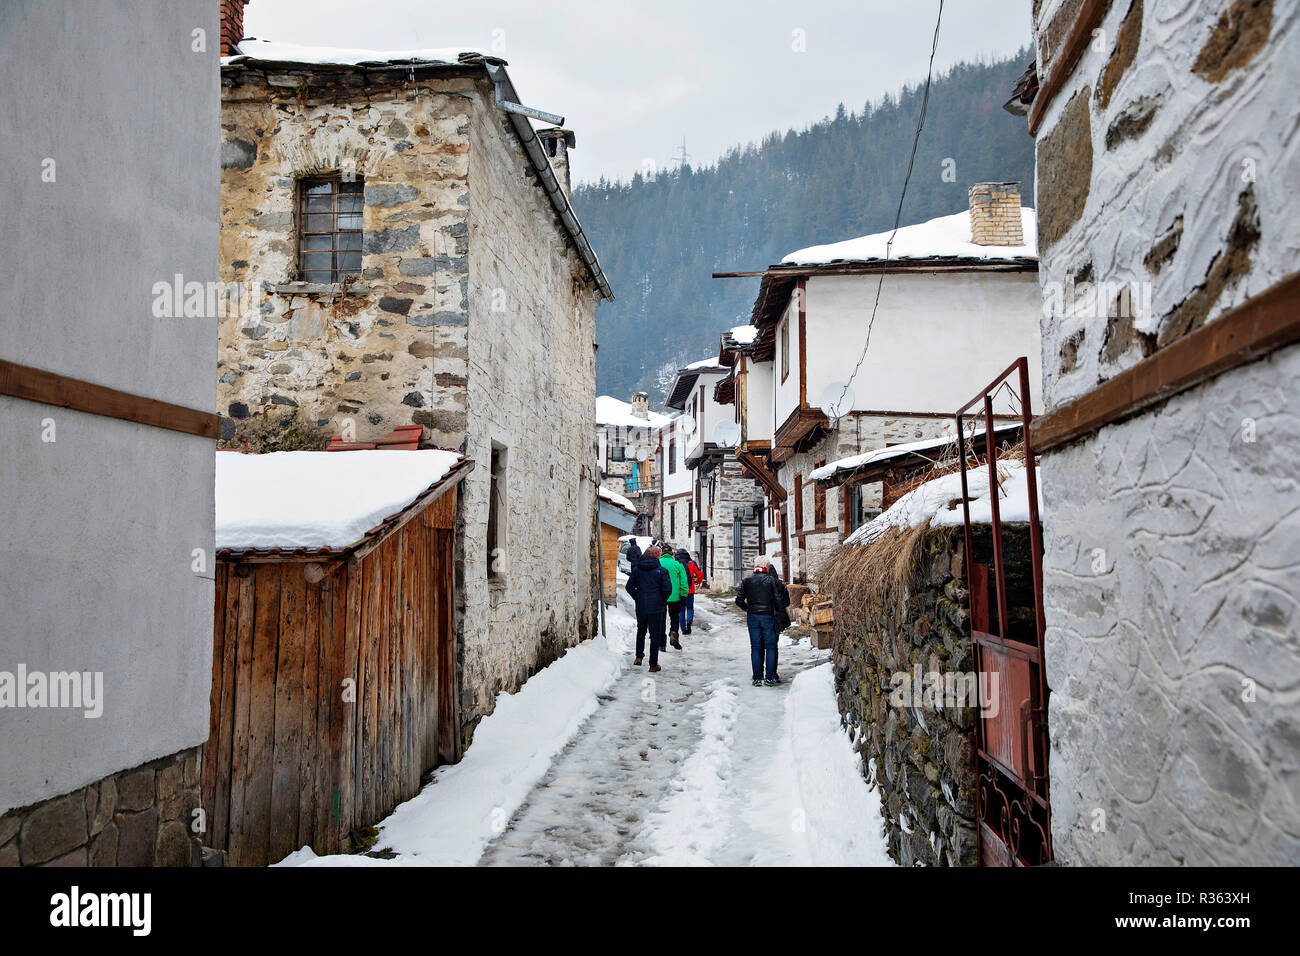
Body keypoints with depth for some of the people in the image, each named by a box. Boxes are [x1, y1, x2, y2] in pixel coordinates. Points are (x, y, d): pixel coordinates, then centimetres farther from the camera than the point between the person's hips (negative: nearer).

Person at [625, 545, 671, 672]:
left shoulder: (637, 569, 0)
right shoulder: (661, 570, -8)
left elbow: (629, 587, 0)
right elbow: (667, 589, -15)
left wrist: (637, 598, 12)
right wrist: (663, 601, 1)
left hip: (640, 607, 3)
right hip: (656, 608, -3)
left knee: (641, 631, 24)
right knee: (655, 635, 5)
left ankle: (639, 656, 20)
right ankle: (653, 665, 7)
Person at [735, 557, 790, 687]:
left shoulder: (747, 581, 5)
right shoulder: (772, 580, -3)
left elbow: (739, 601, 4)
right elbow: (780, 600, -7)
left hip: (752, 617, 2)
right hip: (768, 616, -2)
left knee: (755, 648, 7)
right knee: (770, 647, 7)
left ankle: (757, 678, 5)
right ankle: (770, 678, 5)